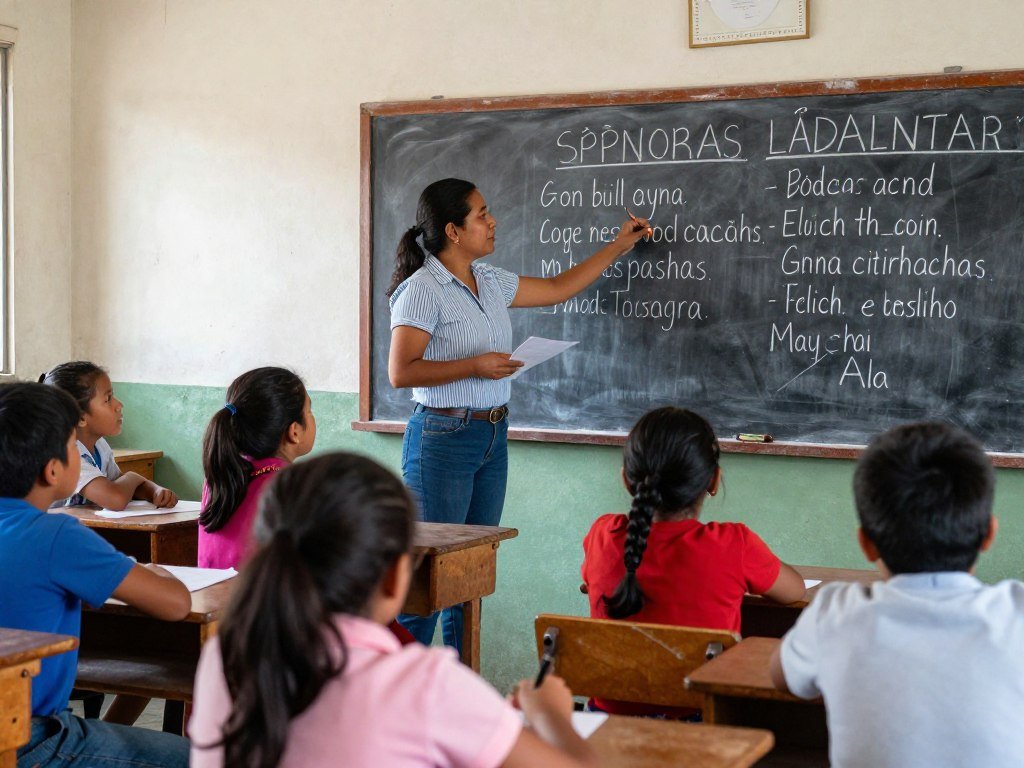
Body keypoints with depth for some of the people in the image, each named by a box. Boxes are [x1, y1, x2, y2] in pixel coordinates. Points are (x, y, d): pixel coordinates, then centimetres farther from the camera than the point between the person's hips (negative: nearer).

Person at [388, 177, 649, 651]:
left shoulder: (489, 281, 12)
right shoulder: (423, 289, -12)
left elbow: (558, 289, 24)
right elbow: (400, 372, -16)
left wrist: (619, 246, 27)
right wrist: (474, 366, -21)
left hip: (493, 437, 8)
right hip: (443, 438, -8)